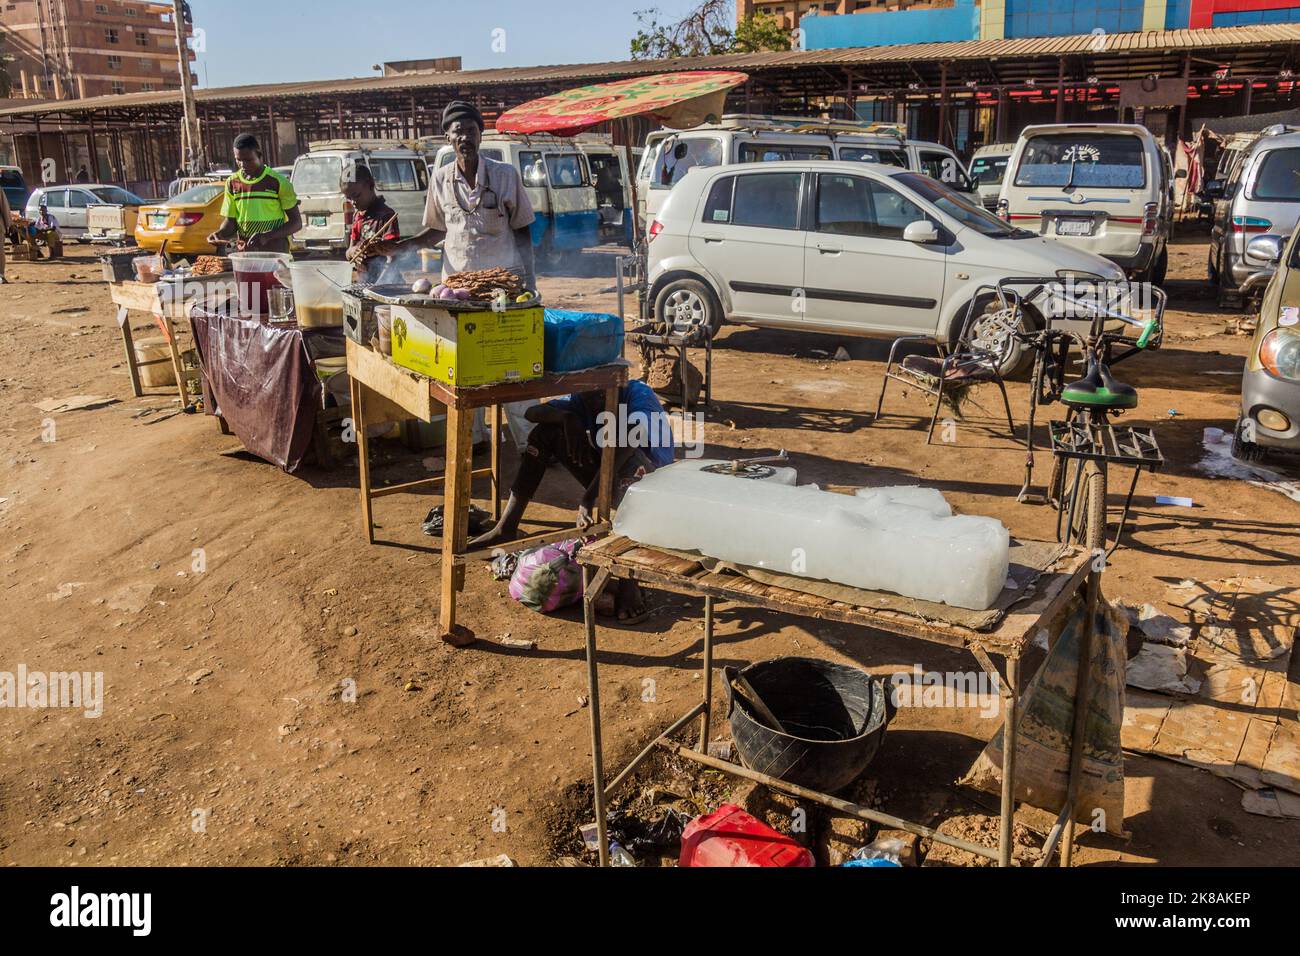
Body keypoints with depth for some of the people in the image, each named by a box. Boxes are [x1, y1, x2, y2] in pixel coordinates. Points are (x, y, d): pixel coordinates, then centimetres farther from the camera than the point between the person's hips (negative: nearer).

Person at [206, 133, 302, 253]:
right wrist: (219, 234, -10)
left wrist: (267, 236, -18)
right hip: (245, 254, 4)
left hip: (276, 252, -4)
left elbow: (296, 222, -4)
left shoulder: (278, 182, -4)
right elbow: (230, 221, 13)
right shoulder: (232, 183, 9)